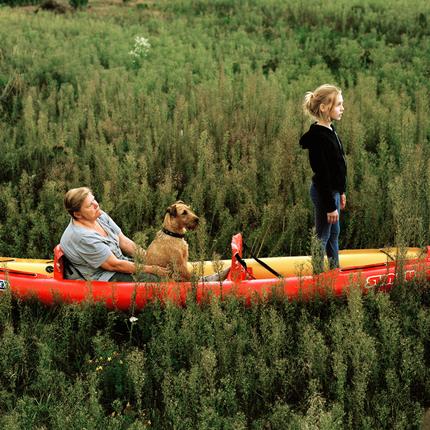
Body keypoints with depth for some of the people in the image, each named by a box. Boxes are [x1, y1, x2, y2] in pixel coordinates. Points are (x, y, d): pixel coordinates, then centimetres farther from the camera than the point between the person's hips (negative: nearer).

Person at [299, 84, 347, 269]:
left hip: (332, 190, 10)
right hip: (324, 193, -10)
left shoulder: (329, 130, 6)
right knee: (323, 236, 2)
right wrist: (330, 206, -21)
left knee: (334, 233, 20)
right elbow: (322, 174, -24)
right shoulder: (319, 137, -24)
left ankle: (334, 269, 34)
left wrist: (341, 192, 20)